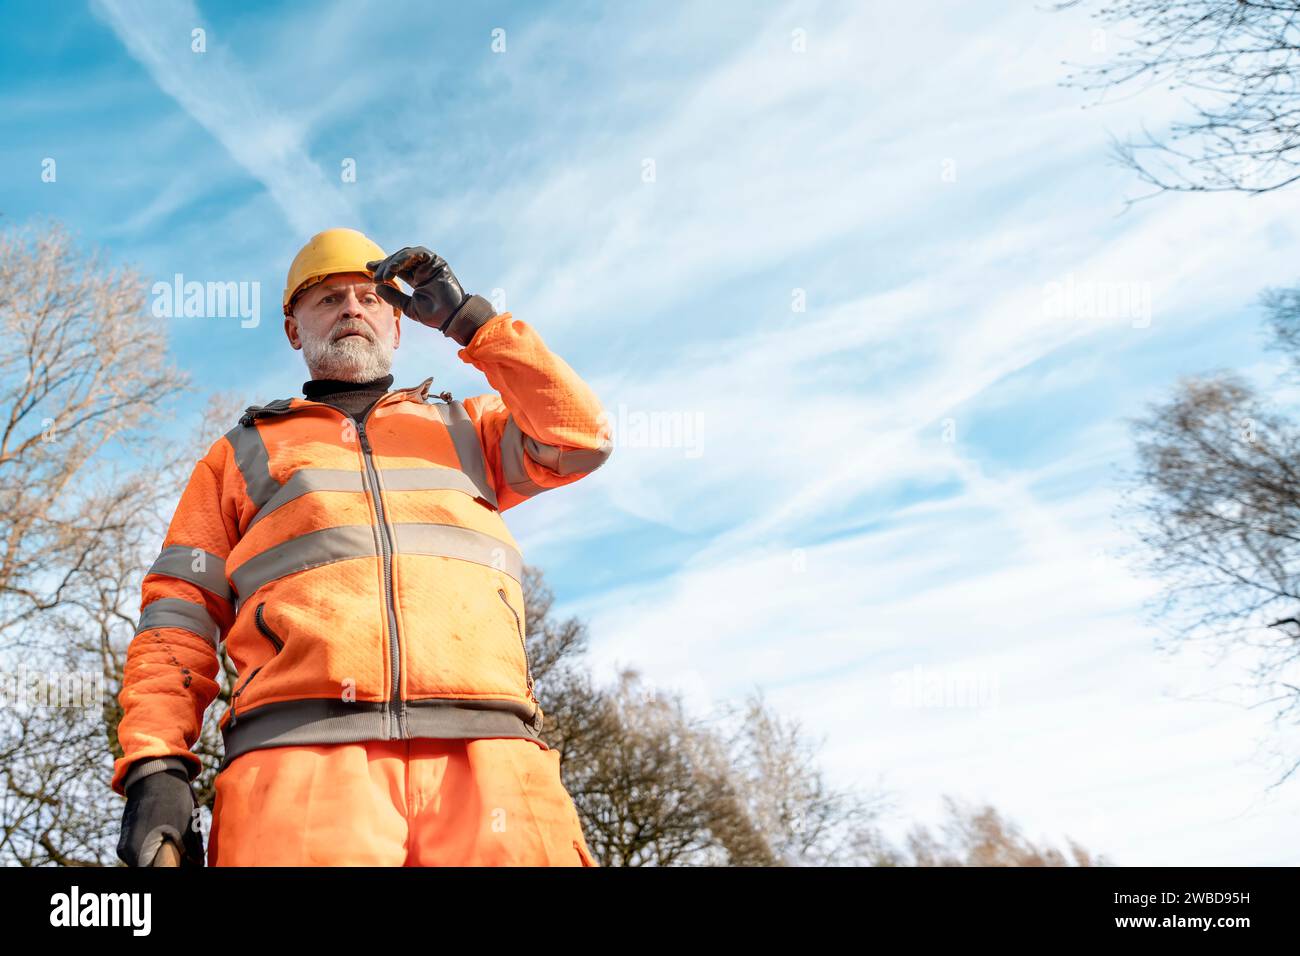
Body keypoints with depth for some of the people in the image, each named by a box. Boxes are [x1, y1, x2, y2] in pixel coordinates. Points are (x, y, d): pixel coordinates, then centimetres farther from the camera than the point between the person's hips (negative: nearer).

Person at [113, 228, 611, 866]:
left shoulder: (462, 429, 30)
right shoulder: (244, 453, 27)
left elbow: (581, 439, 12)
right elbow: (180, 614, 17)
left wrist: (468, 318, 13)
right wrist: (155, 765, 1)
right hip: (300, 759, -1)